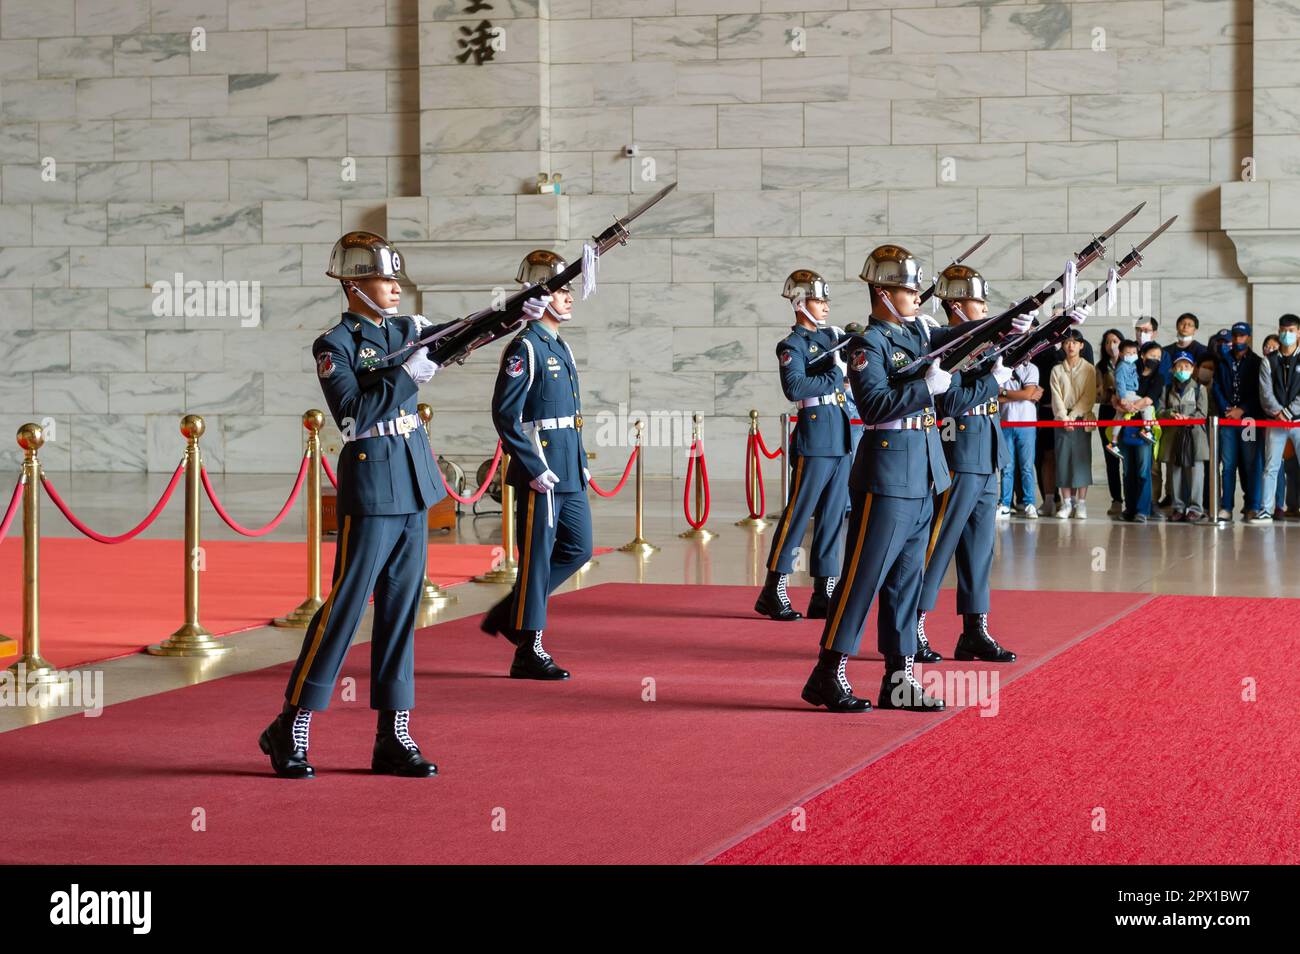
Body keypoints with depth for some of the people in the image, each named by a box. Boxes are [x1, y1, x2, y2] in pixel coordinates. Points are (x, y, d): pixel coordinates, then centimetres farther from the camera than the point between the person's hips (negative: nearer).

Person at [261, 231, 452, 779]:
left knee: (401, 610, 7)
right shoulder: (335, 345, -8)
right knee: (345, 606, -5)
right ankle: (290, 729, 3)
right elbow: (353, 415, -18)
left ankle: (394, 735, 11)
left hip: (415, 486, 7)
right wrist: (408, 374, -19)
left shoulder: (408, 329, 12)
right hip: (370, 489, -7)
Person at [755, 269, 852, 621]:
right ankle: (773, 592, 4)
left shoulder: (832, 335, 15)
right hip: (814, 438, -7)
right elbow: (794, 387, -21)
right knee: (798, 513, -4)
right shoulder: (792, 344, -7)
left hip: (841, 439, 7)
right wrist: (834, 375, -18)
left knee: (833, 516, 8)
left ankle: (824, 594, 12)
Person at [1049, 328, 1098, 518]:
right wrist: (1064, 417, -11)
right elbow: (1056, 397, 2)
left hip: (1082, 419, -2)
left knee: (1082, 459, -4)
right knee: (1063, 459, -2)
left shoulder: (1089, 369, 4)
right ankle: (1066, 503, 1)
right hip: (1062, 419, 2)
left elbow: (1089, 396, -3)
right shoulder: (1057, 370, 9)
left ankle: (1081, 503, -4)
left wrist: (1073, 416, -11)